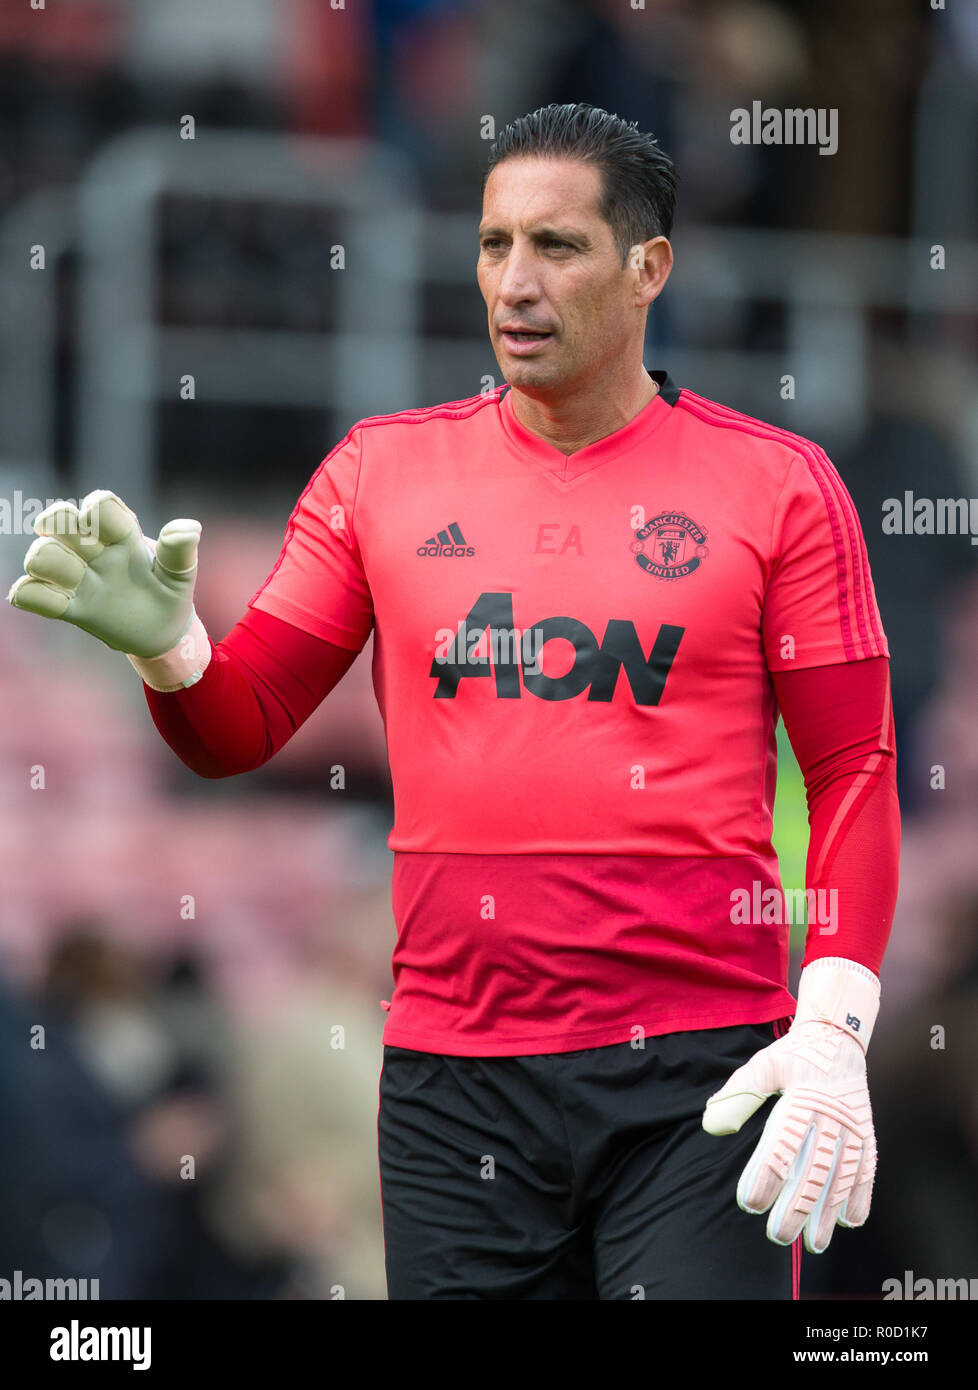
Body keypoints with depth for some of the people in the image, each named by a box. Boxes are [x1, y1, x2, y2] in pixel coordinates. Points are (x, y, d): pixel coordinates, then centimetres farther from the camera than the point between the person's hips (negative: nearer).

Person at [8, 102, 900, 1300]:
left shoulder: (775, 484, 2)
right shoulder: (382, 472, 9)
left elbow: (854, 771, 2)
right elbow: (239, 728, 9)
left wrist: (834, 1032, -10)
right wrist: (162, 641, -14)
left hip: (698, 1071, -2)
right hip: (451, 1077, 3)